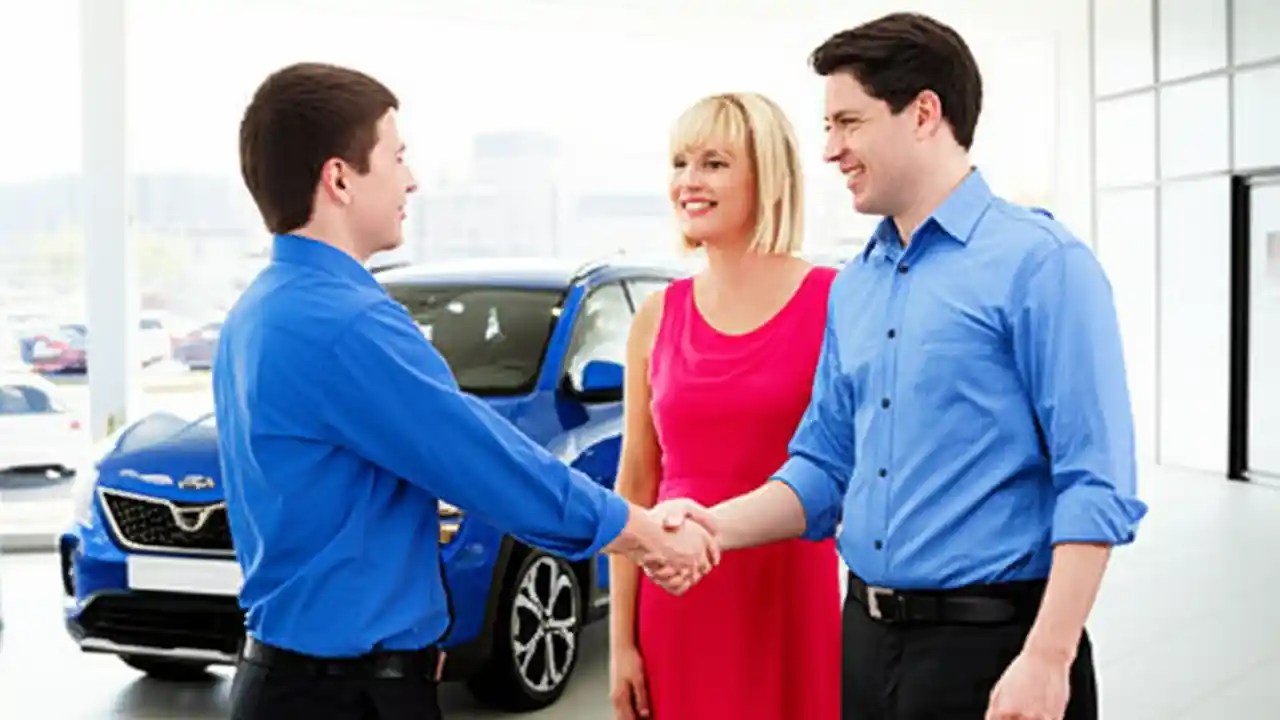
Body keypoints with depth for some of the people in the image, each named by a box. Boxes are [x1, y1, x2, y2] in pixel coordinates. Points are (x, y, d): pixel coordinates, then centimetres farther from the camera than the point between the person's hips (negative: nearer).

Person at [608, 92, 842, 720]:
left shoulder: (835, 302, -5)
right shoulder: (657, 317, 5)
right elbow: (635, 485, 8)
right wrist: (621, 639, 6)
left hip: (796, 595, -3)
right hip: (680, 600, 3)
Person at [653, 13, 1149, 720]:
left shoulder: (1037, 261, -11)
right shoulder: (852, 287, 10)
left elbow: (1095, 485, -15)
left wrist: (1047, 660, -20)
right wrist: (718, 527, -3)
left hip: (992, 644, -7)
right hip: (866, 638, 7)